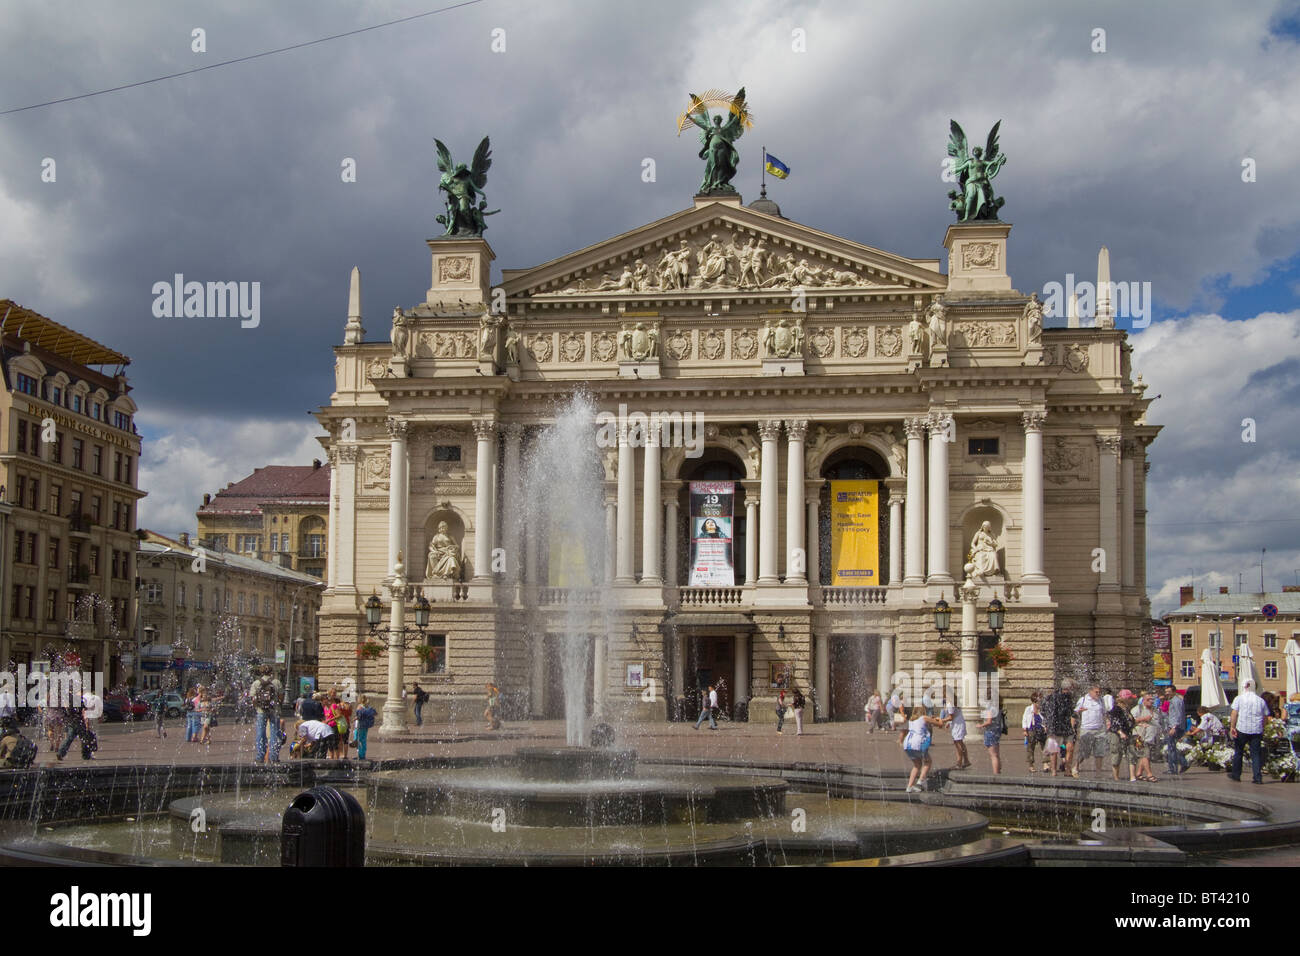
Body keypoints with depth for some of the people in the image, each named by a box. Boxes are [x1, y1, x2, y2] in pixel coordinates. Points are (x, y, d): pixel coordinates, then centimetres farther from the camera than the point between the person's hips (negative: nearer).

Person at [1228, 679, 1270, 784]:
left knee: (1238, 752, 11)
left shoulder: (1239, 698, 0)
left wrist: (1233, 727, -6)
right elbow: (1265, 717, 10)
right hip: (1257, 730, 2)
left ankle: (1236, 775, 17)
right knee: (1256, 753, 5)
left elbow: (1234, 713, -8)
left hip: (1242, 729, -2)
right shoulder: (1261, 700, 8)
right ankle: (1258, 777, -3)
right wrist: (1262, 729, 19)